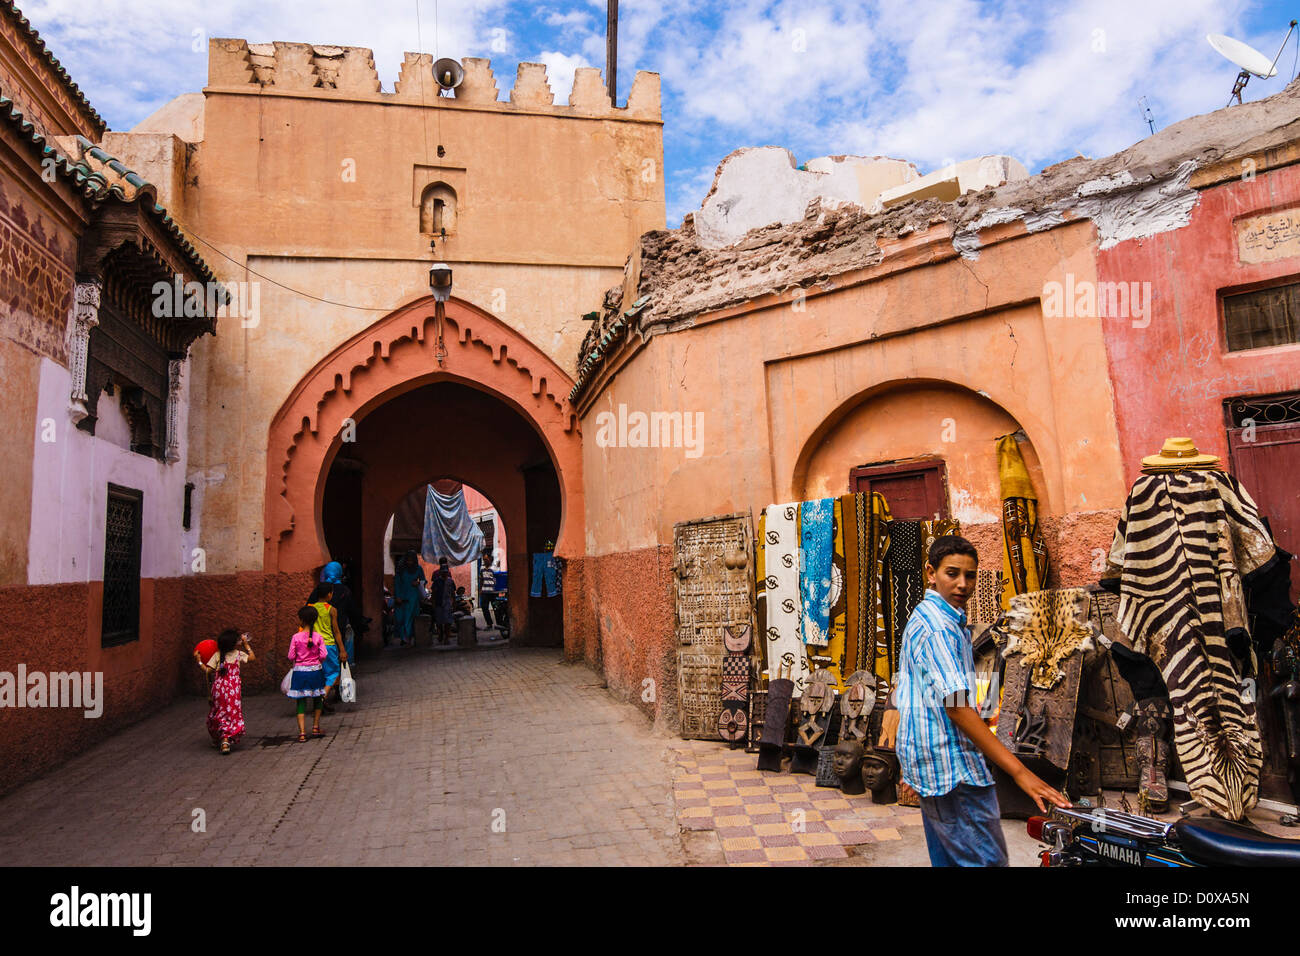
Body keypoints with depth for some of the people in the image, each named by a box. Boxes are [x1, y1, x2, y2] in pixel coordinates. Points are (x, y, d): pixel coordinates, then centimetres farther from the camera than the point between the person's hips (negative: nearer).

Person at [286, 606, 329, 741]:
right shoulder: (318, 637, -7)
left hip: (300, 671, -1)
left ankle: (302, 733, -1)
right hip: (315, 670, 1)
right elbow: (323, 655, -9)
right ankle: (315, 728, 25)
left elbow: (291, 657, -8)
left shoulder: (296, 638, -10)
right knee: (317, 699, 19)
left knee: (301, 702, 5)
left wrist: (293, 662, 14)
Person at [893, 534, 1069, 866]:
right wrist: (1018, 771, -26)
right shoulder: (938, 627, -18)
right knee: (987, 860, -5)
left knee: (947, 858, 16)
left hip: (930, 764, 10)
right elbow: (956, 707, -25)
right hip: (952, 765, -10)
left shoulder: (925, 617, 16)